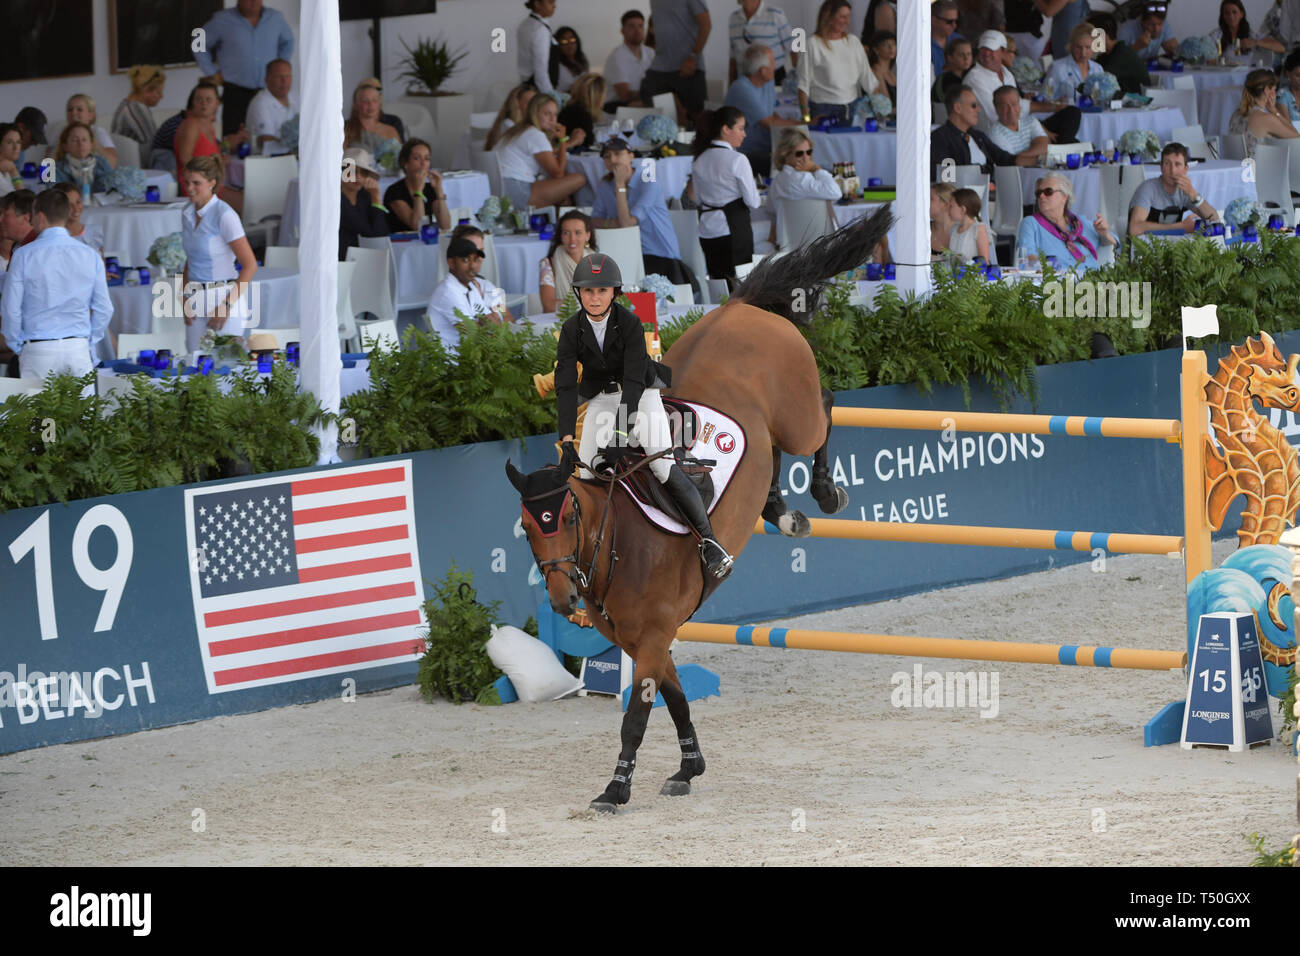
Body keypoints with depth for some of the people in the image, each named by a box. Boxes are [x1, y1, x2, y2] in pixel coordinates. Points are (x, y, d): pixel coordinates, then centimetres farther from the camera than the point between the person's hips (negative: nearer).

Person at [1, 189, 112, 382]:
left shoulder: (24, 256, -5)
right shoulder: (90, 256, 3)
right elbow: (104, 309, 6)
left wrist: (17, 347, 9)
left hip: (38, 352, -2)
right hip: (79, 350, 2)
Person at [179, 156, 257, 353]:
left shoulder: (224, 216, -13)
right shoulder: (188, 215, 8)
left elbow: (250, 266, -14)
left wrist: (227, 306, -16)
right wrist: (186, 299, 9)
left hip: (225, 295, -7)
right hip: (197, 299, 7)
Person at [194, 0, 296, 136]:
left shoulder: (276, 18, 9)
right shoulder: (222, 20, -1)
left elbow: (287, 42, 28)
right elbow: (199, 46, 9)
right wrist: (212, 74, 3)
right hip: (235, 93, -3)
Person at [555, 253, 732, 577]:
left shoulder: (629, 324, -21)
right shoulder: (572, 330, -13)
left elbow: (634, 379, -27)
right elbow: (565, 385, -19)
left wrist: (621, 431, -38)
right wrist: (566, 440, -30)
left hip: (641, 394, -3)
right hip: (600, 400, 3)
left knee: (664, 467, -18)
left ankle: (709, 541, -16)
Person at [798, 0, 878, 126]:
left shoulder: (853, 42, 11)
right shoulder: (813, 44, -3)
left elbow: (867, 78, 11)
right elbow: (803, 85, -3)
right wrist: (806, 117, -10)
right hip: (823, 110, -4)